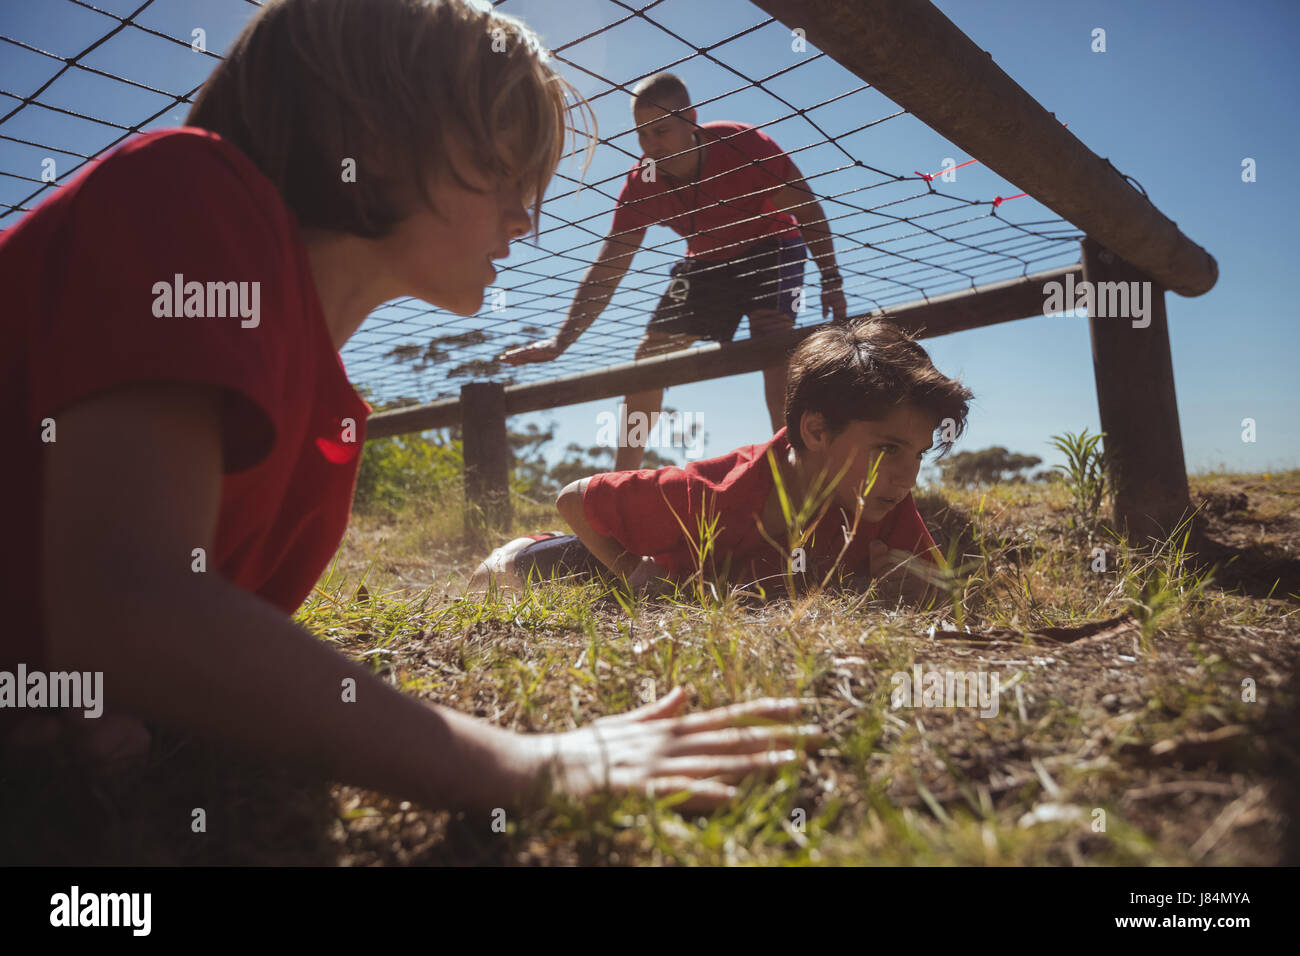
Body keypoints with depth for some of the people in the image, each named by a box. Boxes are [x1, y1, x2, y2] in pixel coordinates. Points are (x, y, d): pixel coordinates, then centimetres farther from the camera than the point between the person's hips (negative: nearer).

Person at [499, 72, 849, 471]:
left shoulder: (745, 145, -28)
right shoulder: (641, 186, -19)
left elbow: (809, 210, -16)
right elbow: (606, 270, -17)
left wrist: (830, 279, -21)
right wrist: (562, 340, -24)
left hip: (770, 247, -4)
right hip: (707, 260, 4)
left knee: (772, 348, -30)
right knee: (649, 354, -3)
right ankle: (621, 481, 6)